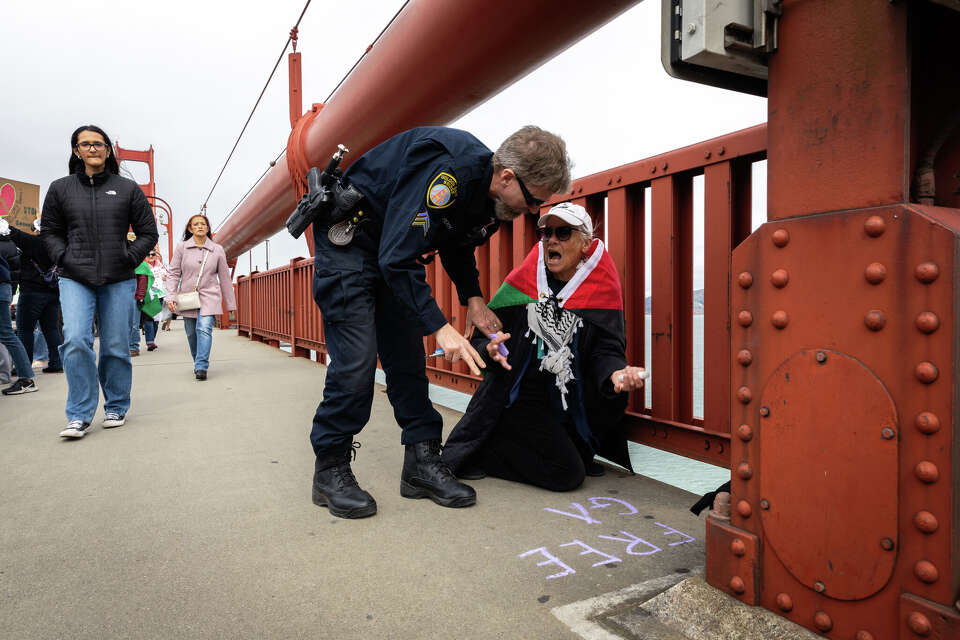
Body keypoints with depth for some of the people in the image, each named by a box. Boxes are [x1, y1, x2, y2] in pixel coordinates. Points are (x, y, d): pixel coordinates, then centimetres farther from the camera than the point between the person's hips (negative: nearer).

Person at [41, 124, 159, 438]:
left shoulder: (127, 189, 8)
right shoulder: (60, 188, 11)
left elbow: (148, 232, 10)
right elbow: (49, 231, 17)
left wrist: (129, 259, -2)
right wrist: (64, 258, 0)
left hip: (118, 281, 0)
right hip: (75, 280, 1)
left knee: (116, 347, 3)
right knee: (76, 341, -14)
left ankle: (116, 407, 20)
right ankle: (79, 415, -4)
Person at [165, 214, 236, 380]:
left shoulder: (217, 250, 3)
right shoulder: (181, 248, 2)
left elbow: (224, 278, 8)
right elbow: (173, 273, 3)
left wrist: (231, 304, 9)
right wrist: (170, 297, -9)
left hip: (209, 296, -1)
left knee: (204, 329, -18)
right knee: (191, 333, 8)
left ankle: (201, 367, -19)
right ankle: (197, 363, 29)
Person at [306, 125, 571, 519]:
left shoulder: (493, 201, -4)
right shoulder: (448, 169, -32)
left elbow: (458, 247, 14)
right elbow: (397, 257, -34)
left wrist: (472, 298, 0)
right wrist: (440, 328, -33)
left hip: (395, 253, 8)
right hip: (347, 241, -8)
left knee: (408, 357, 4)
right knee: (356, 360, -13)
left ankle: (422, 462, 10)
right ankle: (330, 469, 3)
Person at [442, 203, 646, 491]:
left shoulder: (602, 290, -3)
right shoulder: (523, 283, -6)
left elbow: (606, 350, -10)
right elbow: (481, 337, -3)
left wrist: (616, 373, -32)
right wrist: (491, 350, -27)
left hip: (567, 401, 5)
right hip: (518, 399, -5)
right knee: (567, 473, -16)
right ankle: (479, 452, 4)